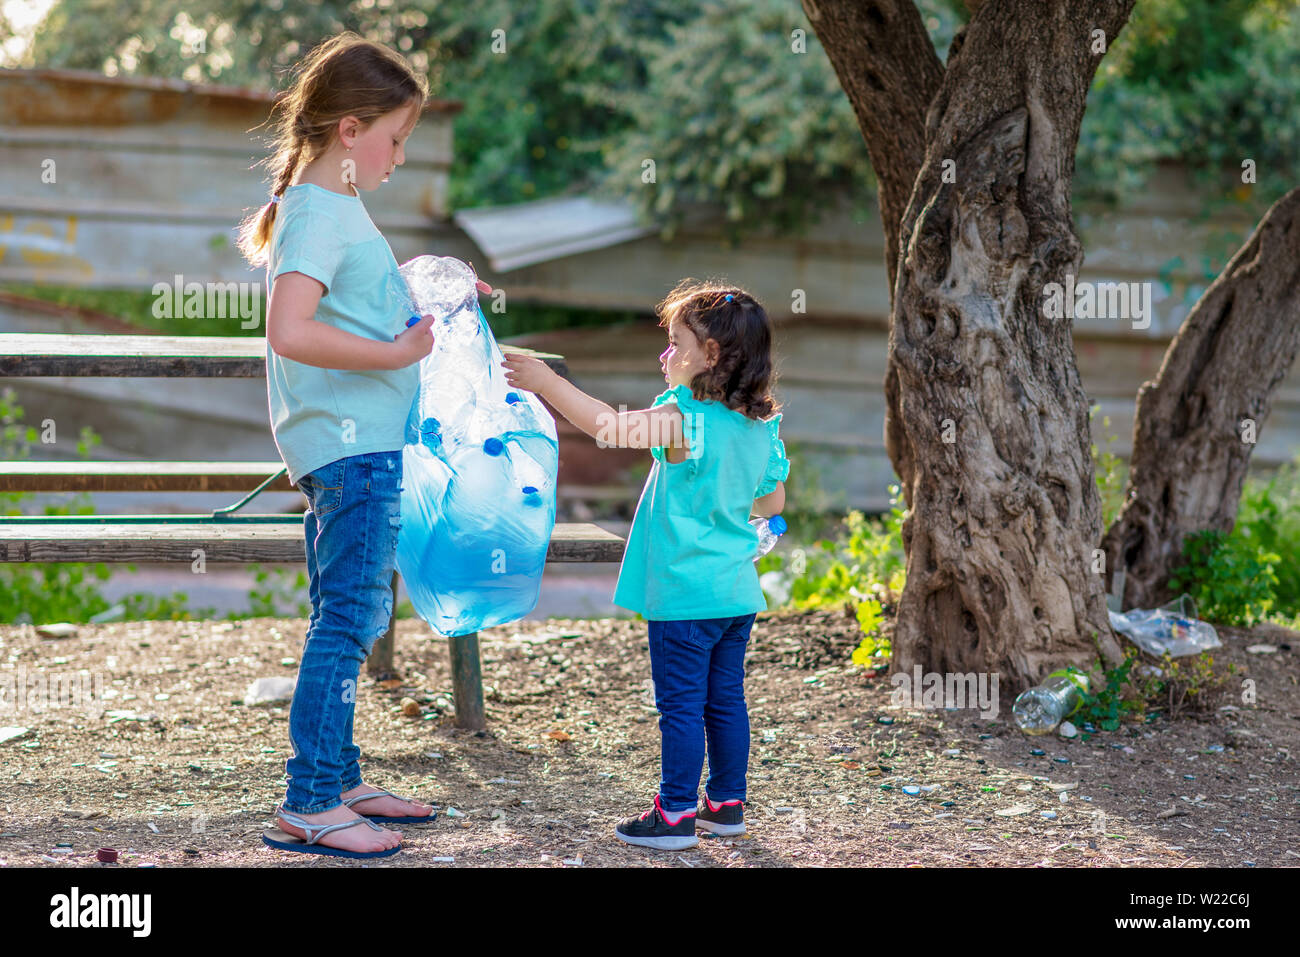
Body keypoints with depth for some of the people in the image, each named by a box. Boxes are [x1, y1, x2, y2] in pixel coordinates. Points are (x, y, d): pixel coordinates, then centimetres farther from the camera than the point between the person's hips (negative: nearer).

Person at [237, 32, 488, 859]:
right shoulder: (316, 213, -16)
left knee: (350, 618, 15)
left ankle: (339, 782, 24)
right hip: (350, 442, -11)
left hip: (365, 442, 11)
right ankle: (308, 806, -7)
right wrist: (395, 353, -23)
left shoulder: (339, 207, 16)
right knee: (351, 619, -10)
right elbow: (290, 331, -29)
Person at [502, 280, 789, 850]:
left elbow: (607, 426, -21)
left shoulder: (684, 418, -17)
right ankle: (727, 803, 22)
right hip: (738, 590, 7)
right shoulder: (760, 424, 5)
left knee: (681, 705, -1)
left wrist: (546, 382, -14)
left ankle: (676, 814, 3)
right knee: (725, 700, 15)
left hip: (686, 594, -7)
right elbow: (772, 502, 15)